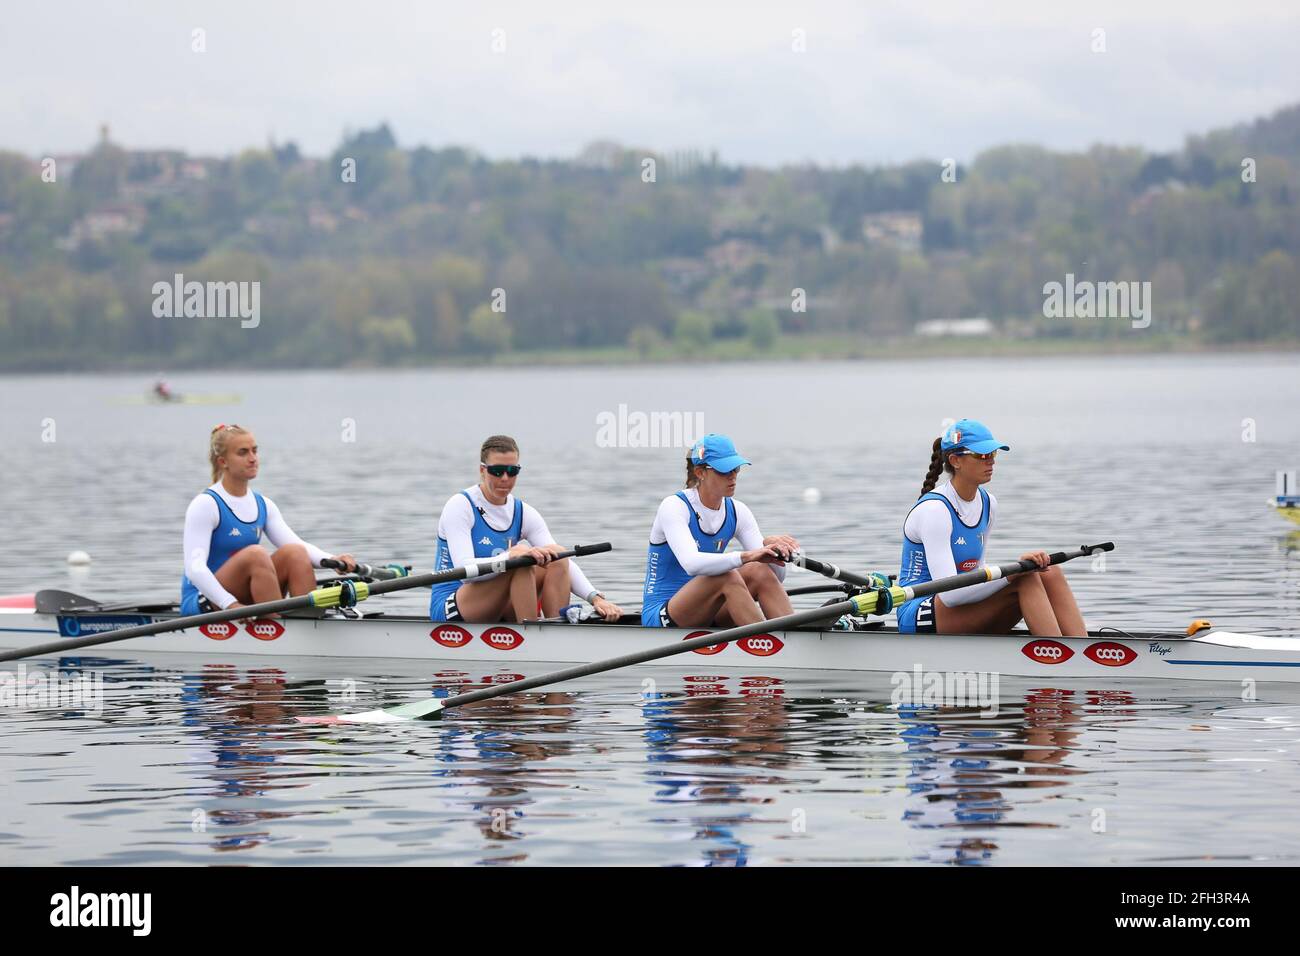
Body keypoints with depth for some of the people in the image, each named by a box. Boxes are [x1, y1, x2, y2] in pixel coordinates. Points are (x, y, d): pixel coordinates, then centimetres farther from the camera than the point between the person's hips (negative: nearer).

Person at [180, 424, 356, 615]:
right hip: (201, 605, -6)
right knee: (256, 554, -30)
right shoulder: (205, 505, -9)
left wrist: (331, 560, -24)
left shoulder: (263, 506, 12)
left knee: (294, 552, -15)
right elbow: (194, 568, -20)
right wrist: (230, 605, -36)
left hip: (245, 599, 6)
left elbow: (299, 545, -1)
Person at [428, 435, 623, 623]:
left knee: (558, 555, -14)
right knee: (521, 555, -28)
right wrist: (513, 556, -39)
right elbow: (464, 568, -24)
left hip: (499, 613, 6)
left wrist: (596, 598, -21)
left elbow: (565, 562, -4)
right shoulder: (460, 506, -10)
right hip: (449, 609, -6)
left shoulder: (523, 513, 7)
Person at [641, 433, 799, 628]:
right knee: (727, 577, -31)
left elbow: (777, 577, -3)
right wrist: (746, 556, -44)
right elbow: (691, 563, -33)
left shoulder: (736, 511, 4)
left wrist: (771, 545, -25)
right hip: (660, 618, -6)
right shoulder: (674, 507, -14)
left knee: (759, 571, -19)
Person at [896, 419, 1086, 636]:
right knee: (1025, 579, -26)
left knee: (1050, 574, -13)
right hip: (919, 617, -8)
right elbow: (948, 594, -25)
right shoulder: (933, 510, -17)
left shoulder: (988, 504, 9)